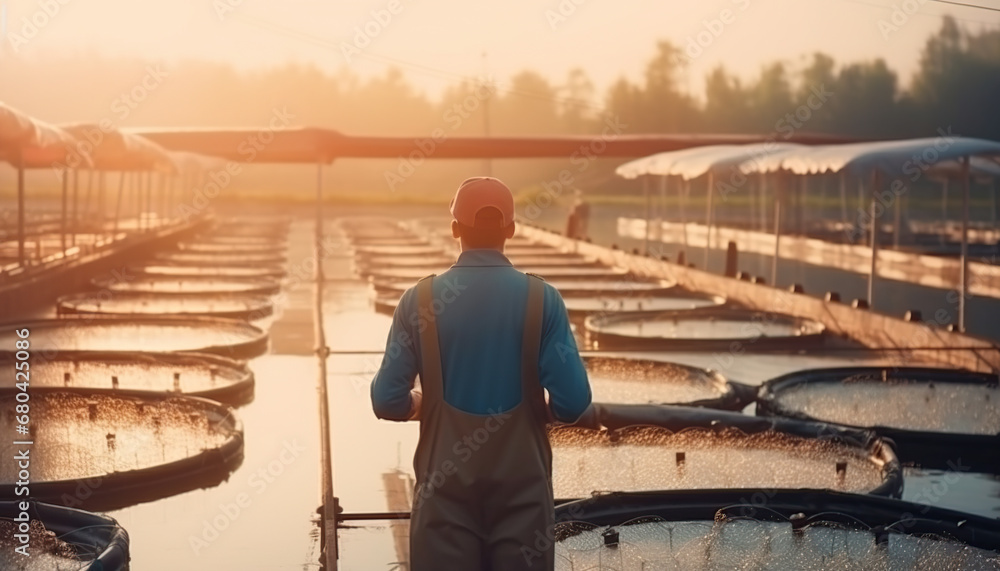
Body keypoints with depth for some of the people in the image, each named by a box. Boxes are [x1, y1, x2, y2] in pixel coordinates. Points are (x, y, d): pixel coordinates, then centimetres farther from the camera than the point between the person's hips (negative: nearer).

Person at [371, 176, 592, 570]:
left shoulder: (420, 300, -5)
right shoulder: (541, 299, -6)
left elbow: (388, 401, -6)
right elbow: (573, 401, -10)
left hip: (446, 487, 0)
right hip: (522, 485, 0)